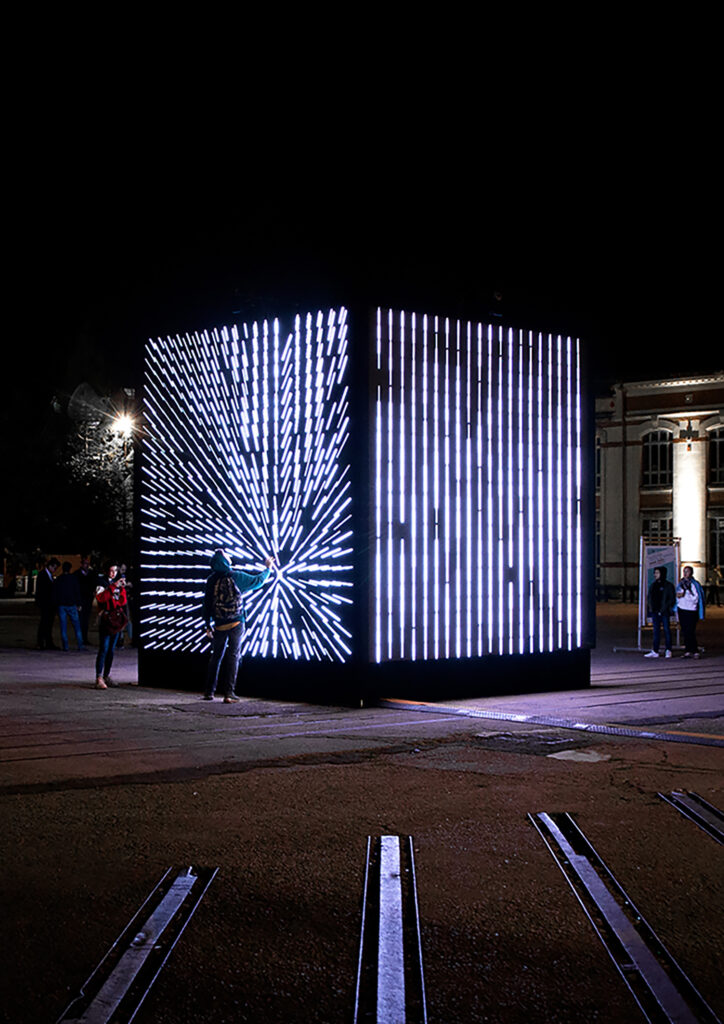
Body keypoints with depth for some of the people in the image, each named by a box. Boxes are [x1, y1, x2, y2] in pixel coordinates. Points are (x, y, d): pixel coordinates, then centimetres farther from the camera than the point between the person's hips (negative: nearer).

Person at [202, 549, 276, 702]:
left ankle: (209, 691, 12)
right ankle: (228, 693, -5)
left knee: (216, 657, 13)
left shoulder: (211, 580, 0)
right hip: (237, 624, -2)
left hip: (219, 625, 2)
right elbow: (257, 581, 8)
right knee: (233, 657, 1)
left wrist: (207, 626, 9)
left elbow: (207, 604, 2)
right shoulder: (236, 576, -5)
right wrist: (267, 568, 26)